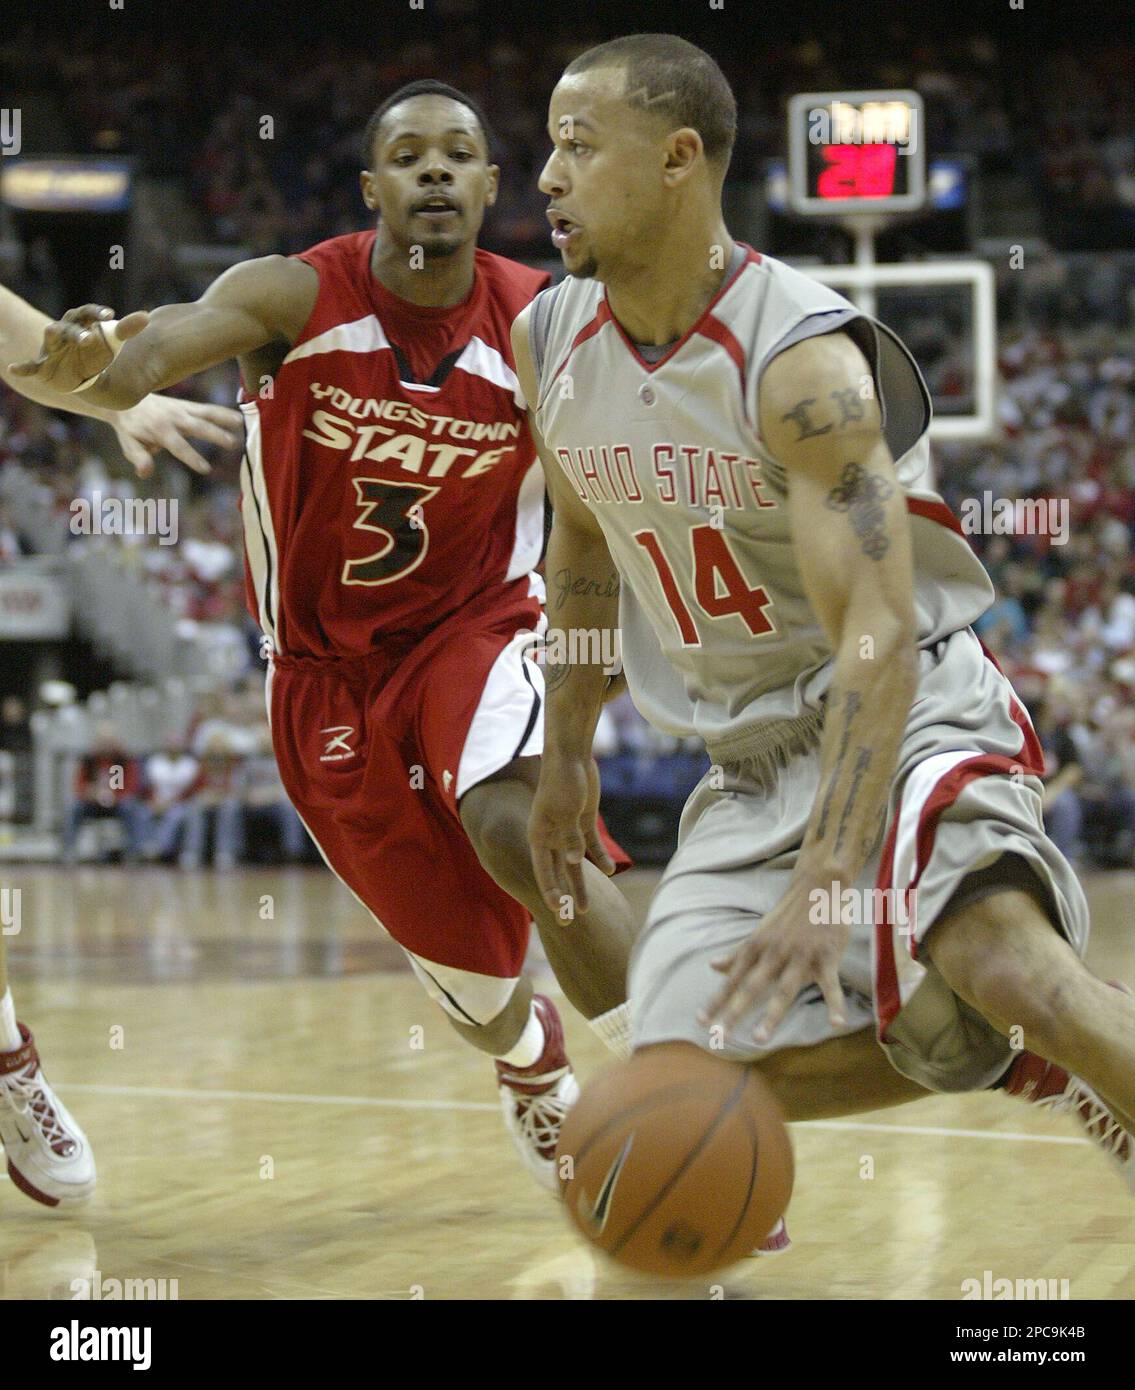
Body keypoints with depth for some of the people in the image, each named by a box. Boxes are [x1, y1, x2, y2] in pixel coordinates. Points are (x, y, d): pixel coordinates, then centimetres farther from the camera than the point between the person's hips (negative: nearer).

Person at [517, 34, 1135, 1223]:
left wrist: (826, 886, -41)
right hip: (753, 753, 8)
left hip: (909, 710, -7)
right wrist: (564, 755, 19)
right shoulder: (549, 343, -2)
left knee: (1002, 962, -34)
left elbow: (878, 639, -32)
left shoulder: (801, 359, -25)